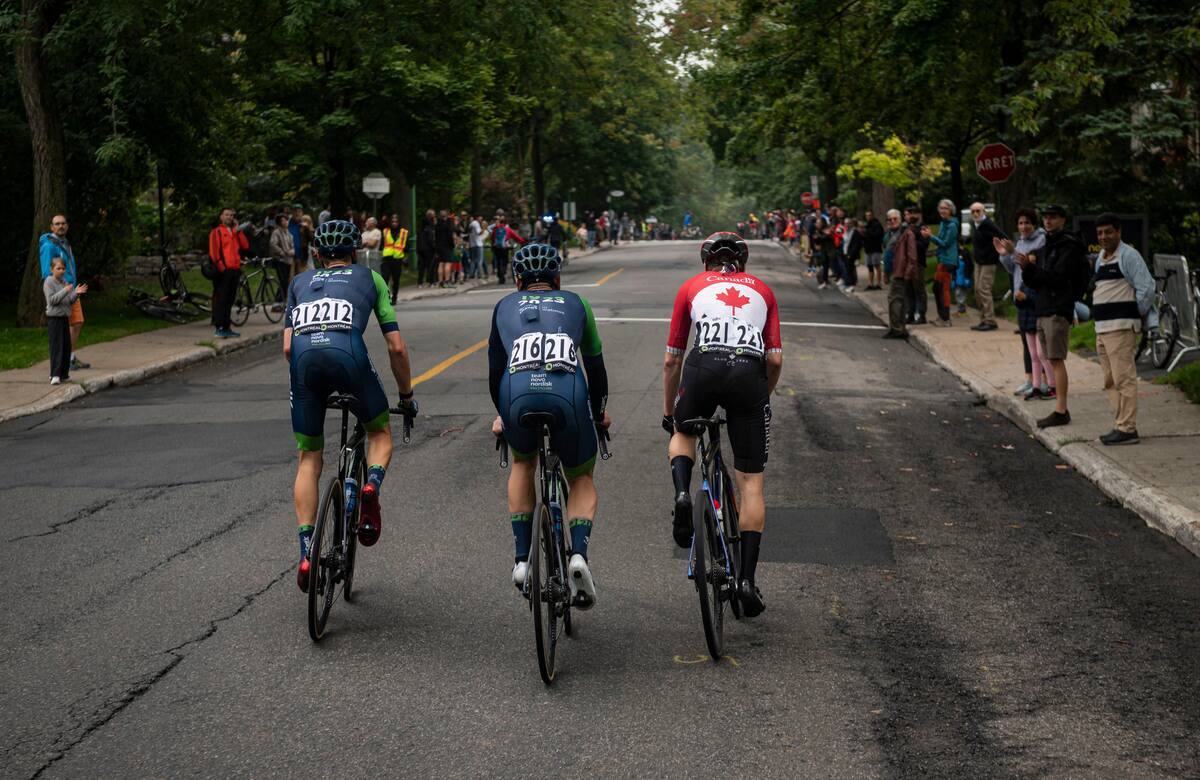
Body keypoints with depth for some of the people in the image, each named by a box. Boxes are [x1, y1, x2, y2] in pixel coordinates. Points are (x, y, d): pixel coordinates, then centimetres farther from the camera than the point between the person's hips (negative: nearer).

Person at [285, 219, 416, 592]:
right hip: (348, 351, -2)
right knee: (380, 431, 25)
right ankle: (372, 485, -7)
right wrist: (406, 397, 35)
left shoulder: (300, 282, 34)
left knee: (308, 458, 15)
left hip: (304, 355, 2)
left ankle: (306, 554, 7)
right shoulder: (369, 278, 29)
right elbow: (396, 347, 23)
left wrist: (305, 384, 37)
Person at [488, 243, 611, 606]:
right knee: (581, 478, 22)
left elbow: (494, 369, 32)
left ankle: (522, 559, 21)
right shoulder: (575, 303, 29)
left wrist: (502, 415, 48)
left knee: (522, 464, 32)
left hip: (517, 392, 1)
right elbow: (595, 365, 36)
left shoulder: (505, 306, 30)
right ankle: (579, 553, -5)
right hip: (568, 393, 0)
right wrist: (599, 413, 51)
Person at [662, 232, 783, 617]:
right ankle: (747, 578, 5)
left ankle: (682, 494, 1)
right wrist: (762, 398, 33)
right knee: (750, 482, 10)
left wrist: (668, 411, 35)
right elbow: (775, 360, 15)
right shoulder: (762, 290, 26)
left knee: (683, 435, 31)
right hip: (750, 372, 1)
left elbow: (672, 360, 23)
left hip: (704, 368, 0)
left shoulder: (691, 287, 23)